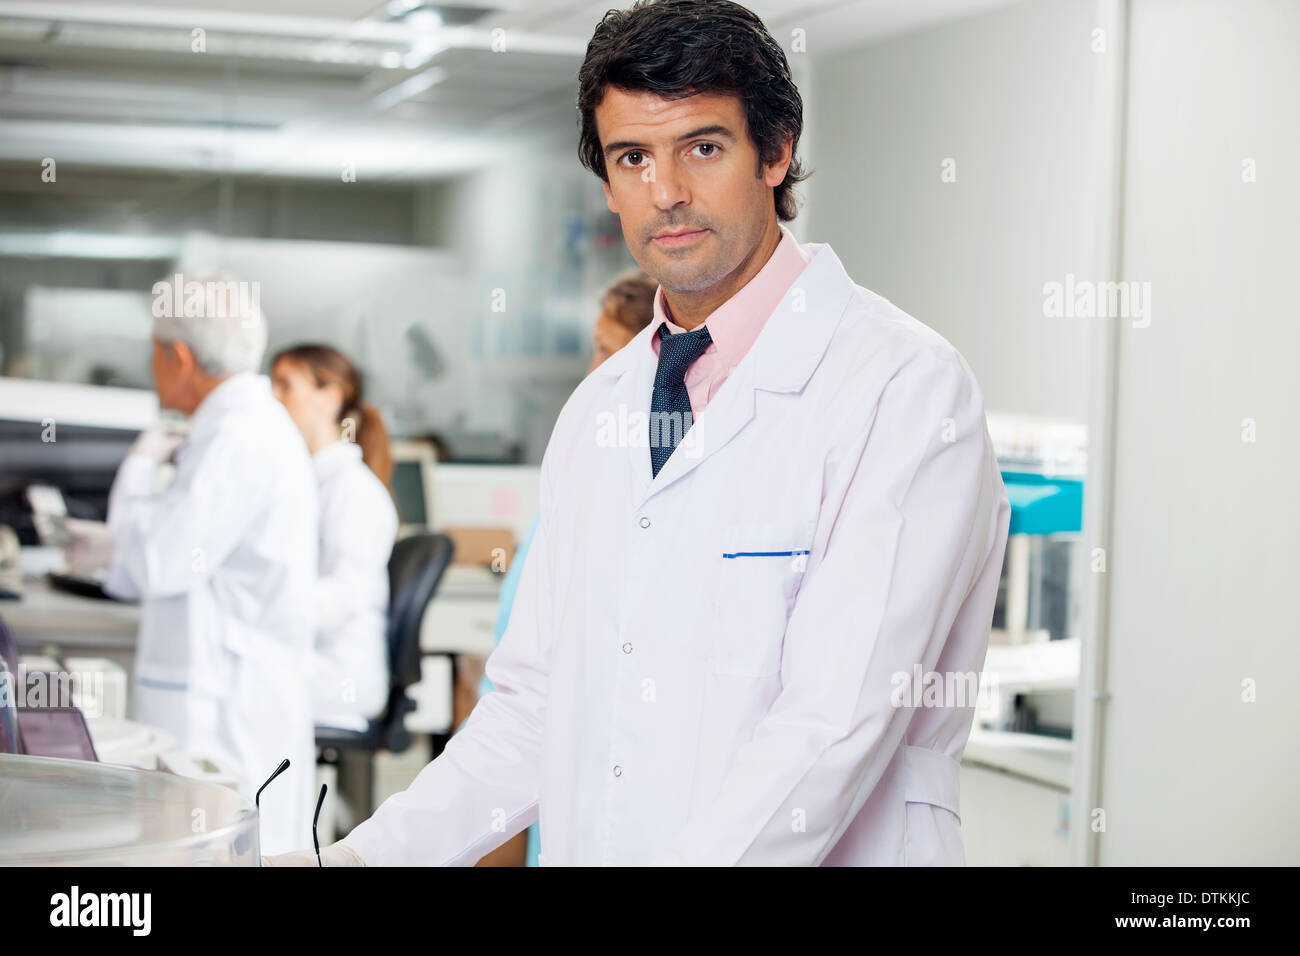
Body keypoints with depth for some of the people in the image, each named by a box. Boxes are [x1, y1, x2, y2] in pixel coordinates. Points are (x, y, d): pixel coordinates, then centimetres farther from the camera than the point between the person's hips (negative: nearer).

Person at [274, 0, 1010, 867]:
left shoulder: (909, 387, -9)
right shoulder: (595, 412, 12)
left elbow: (837, 726, -18)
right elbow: (536, 704, 14)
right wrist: (369, 857, 3)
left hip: (841, 847, -4)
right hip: (583, 844, 4)